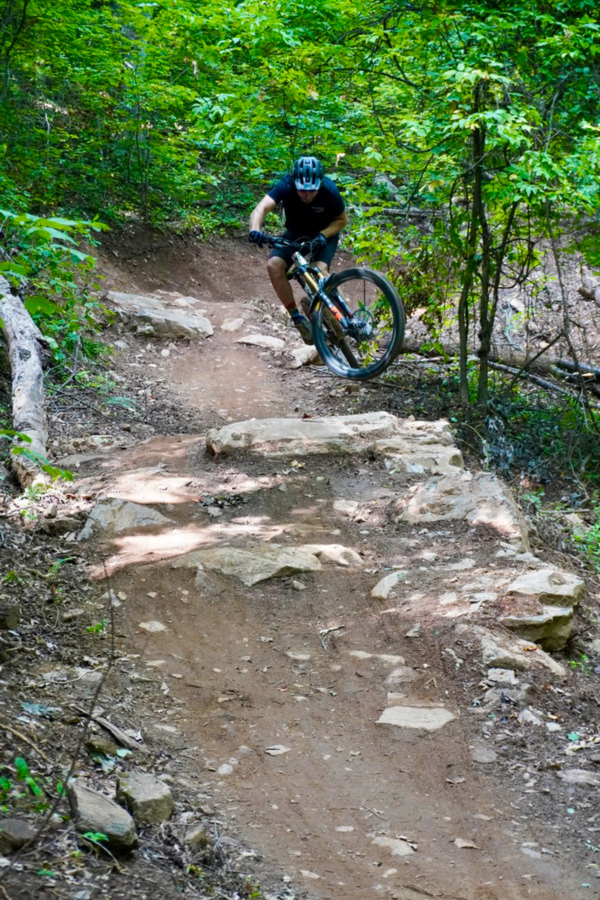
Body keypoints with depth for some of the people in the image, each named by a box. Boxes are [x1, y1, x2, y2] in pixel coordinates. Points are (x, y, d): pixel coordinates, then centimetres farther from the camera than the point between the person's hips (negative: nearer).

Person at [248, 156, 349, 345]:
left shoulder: (329, 192, -28)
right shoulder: (286, 187, -28)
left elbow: (342, 220, -12)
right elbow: (262, 207, -40)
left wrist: (323, 235, -30)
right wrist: (255, 230, -60)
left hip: (324, 233, -2)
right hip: (295, 233, 2)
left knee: (320, 269, -30)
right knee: (274, 265, -23)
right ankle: (297, 317, -11)